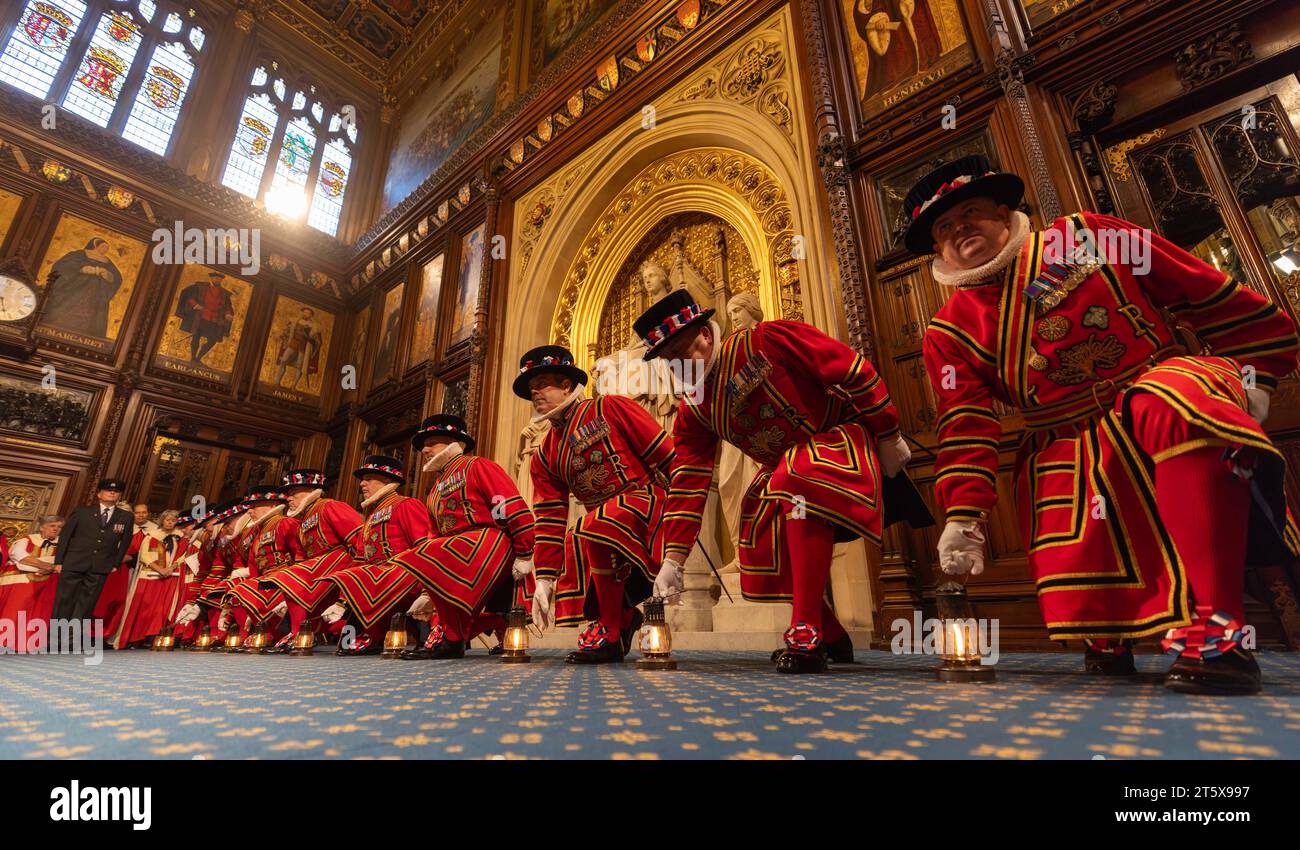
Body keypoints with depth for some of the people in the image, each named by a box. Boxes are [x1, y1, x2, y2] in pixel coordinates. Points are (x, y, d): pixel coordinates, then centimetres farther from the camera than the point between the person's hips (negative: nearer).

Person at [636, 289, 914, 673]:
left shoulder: (769, 340, -22)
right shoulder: (694, 412, -5)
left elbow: (854, 372, -18)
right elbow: (688, 484, -9)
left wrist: (889, 438, -12)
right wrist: (672, 559, -15)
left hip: (843, 438, -7)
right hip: (785, 466, 7)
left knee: (798, 482, -37)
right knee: (761, 545, -3)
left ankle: (807, 634, -29)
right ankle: (834, 638, 21)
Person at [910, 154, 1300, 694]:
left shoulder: (1085, 238, 5)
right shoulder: (951, 332, 4)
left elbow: (1209, 295, 10)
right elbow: (965, 430, -3)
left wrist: (1253, 374, 6)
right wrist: (963, 514, -13)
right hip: (1069, 454, 1)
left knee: (1179, 405, -38)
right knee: (1079, 607, -13)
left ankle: (1213, 629, -31)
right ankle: (1109, 639, 26)